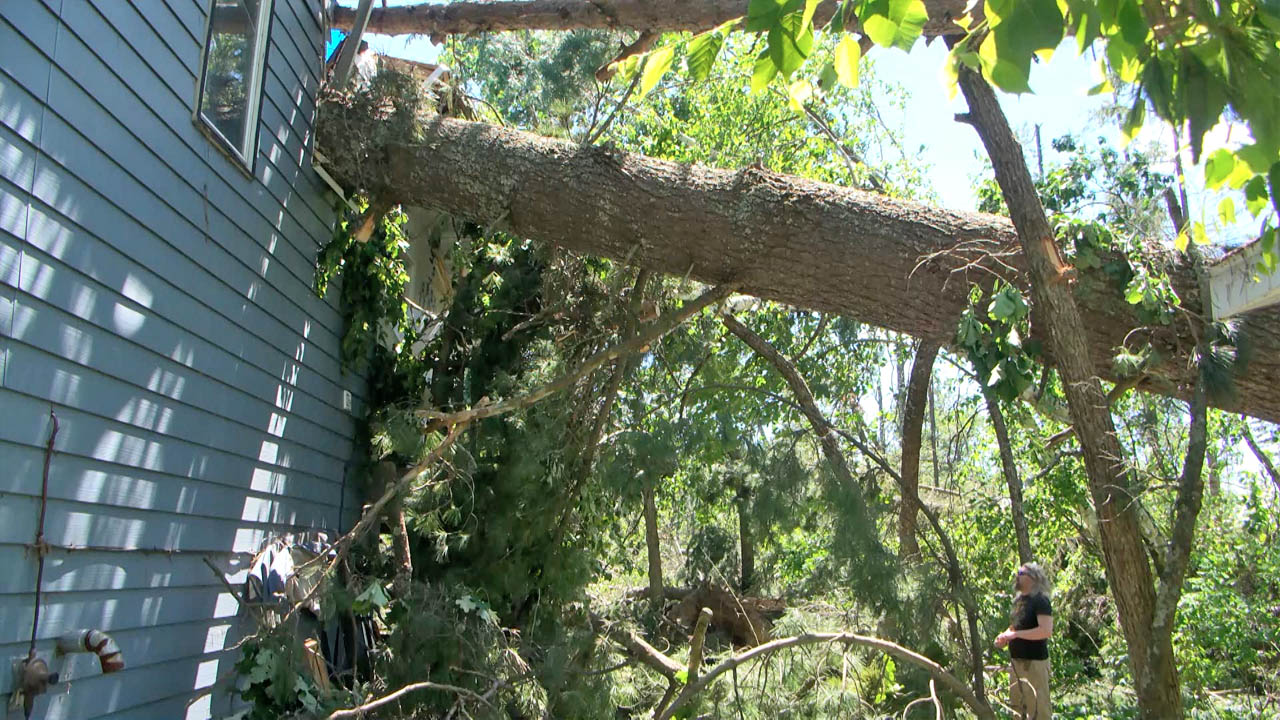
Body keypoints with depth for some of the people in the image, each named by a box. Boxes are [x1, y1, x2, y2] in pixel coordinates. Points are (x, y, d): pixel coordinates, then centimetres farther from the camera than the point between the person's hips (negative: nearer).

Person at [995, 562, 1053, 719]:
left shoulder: (1040, 600, -13)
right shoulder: (1019, 599, 13)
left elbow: (1046, 630, -24)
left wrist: (1015, 634, -23)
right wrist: (1005, 636, 5)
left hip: (1034, 662, -9)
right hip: (1017, 660, 9)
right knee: (1017, 705, 16)